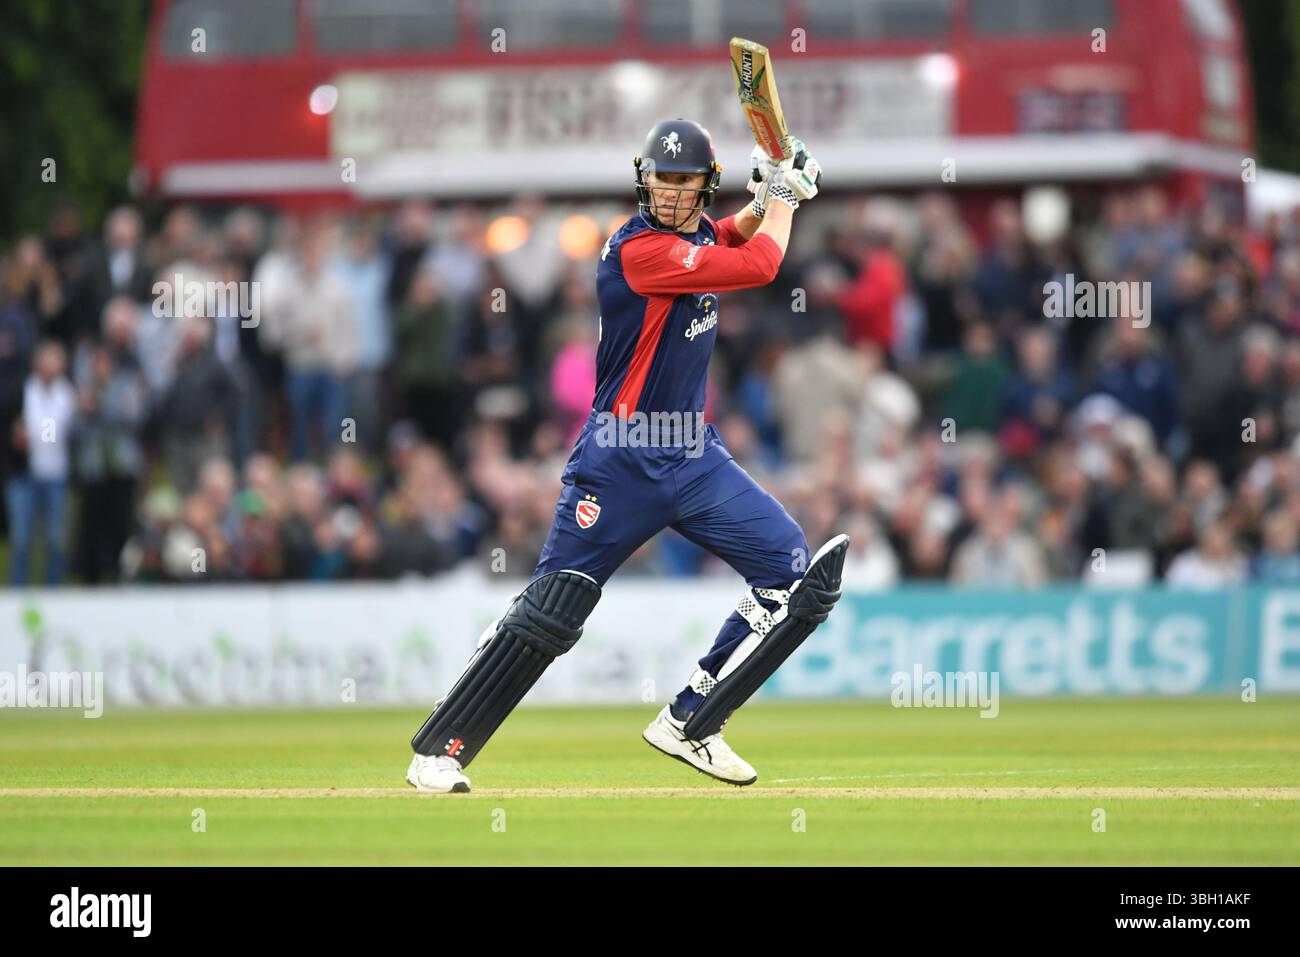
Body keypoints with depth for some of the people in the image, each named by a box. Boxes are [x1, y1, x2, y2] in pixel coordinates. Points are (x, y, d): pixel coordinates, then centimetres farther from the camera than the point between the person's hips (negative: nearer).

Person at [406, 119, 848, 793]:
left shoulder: (700, 232, 7)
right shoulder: (638, 248, -18)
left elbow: (736, 235, 34)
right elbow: (760, 265, -19)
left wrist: (769, 198, 13)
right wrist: (781, 200, -1)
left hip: (695, 458, 8)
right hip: (621, 463, -8)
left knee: (795, 575, -4)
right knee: (549, 611, -8)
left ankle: (688, 726, 4)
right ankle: (438, 752, 3)